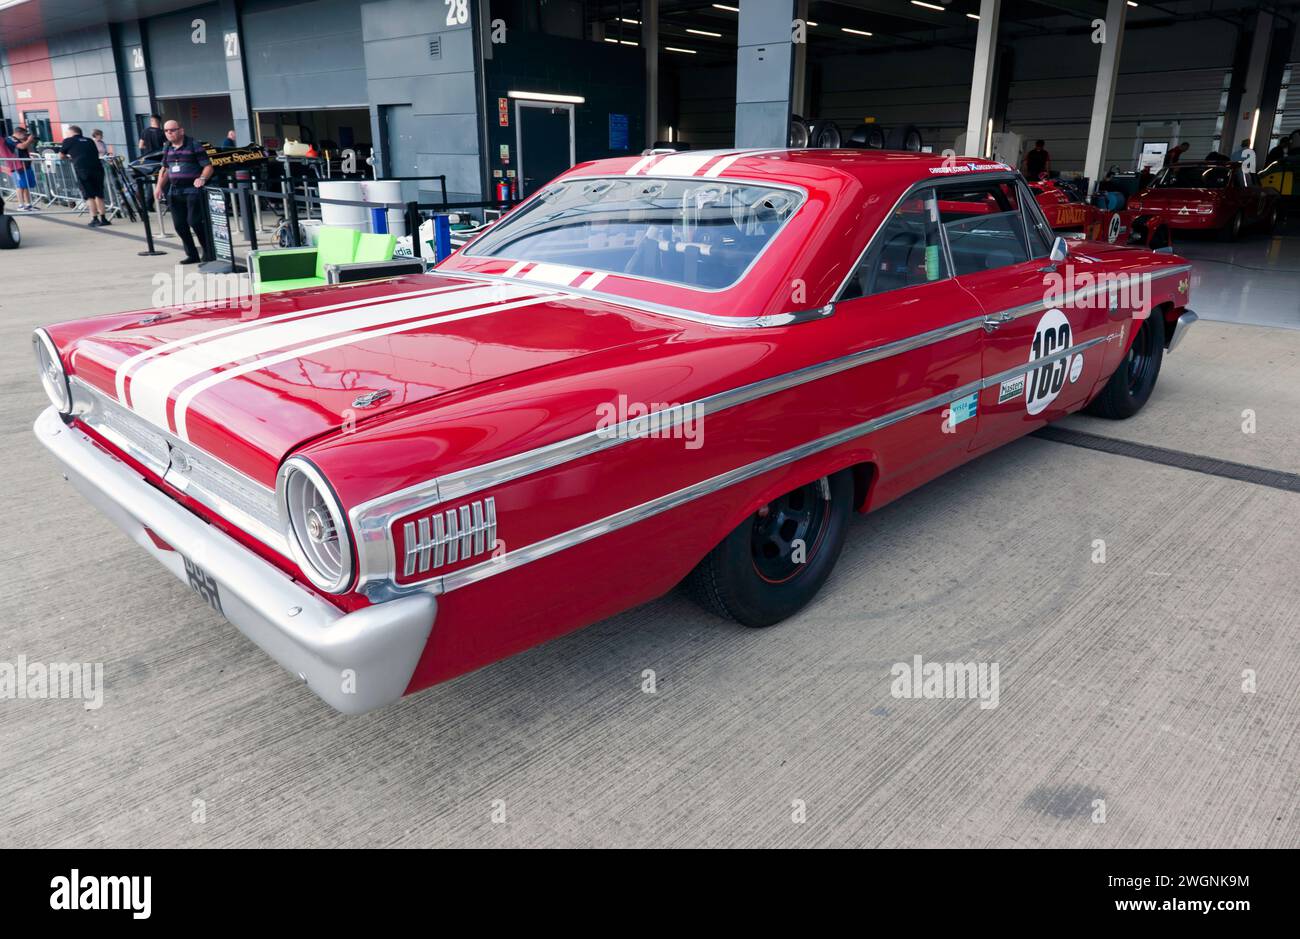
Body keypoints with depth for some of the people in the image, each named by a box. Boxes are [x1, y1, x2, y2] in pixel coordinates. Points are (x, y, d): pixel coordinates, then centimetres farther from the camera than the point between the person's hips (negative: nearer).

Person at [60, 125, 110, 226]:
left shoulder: (68, 141, 13)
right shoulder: (89, 140, 21)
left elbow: (61, 156, 22)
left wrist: (69, 157, 42)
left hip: (83, 169, -3)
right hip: (97, 167, 3)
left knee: (89, 196, 0)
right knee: (99, 195, 12)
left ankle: (95, 219, -6)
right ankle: (103, 218, 12)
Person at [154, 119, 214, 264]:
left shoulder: (194, 145, -4)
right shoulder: (167, 148, 15)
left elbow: (208, 166, -7)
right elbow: (165, 169, 25)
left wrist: (202, 178, -25)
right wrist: (159, 186, 15)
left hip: (192, 189, -7)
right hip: (174, 191, 7)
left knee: (194, 221, -14)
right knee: (179, 225, 5)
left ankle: (208, 252, 0)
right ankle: (192, 255, 15)